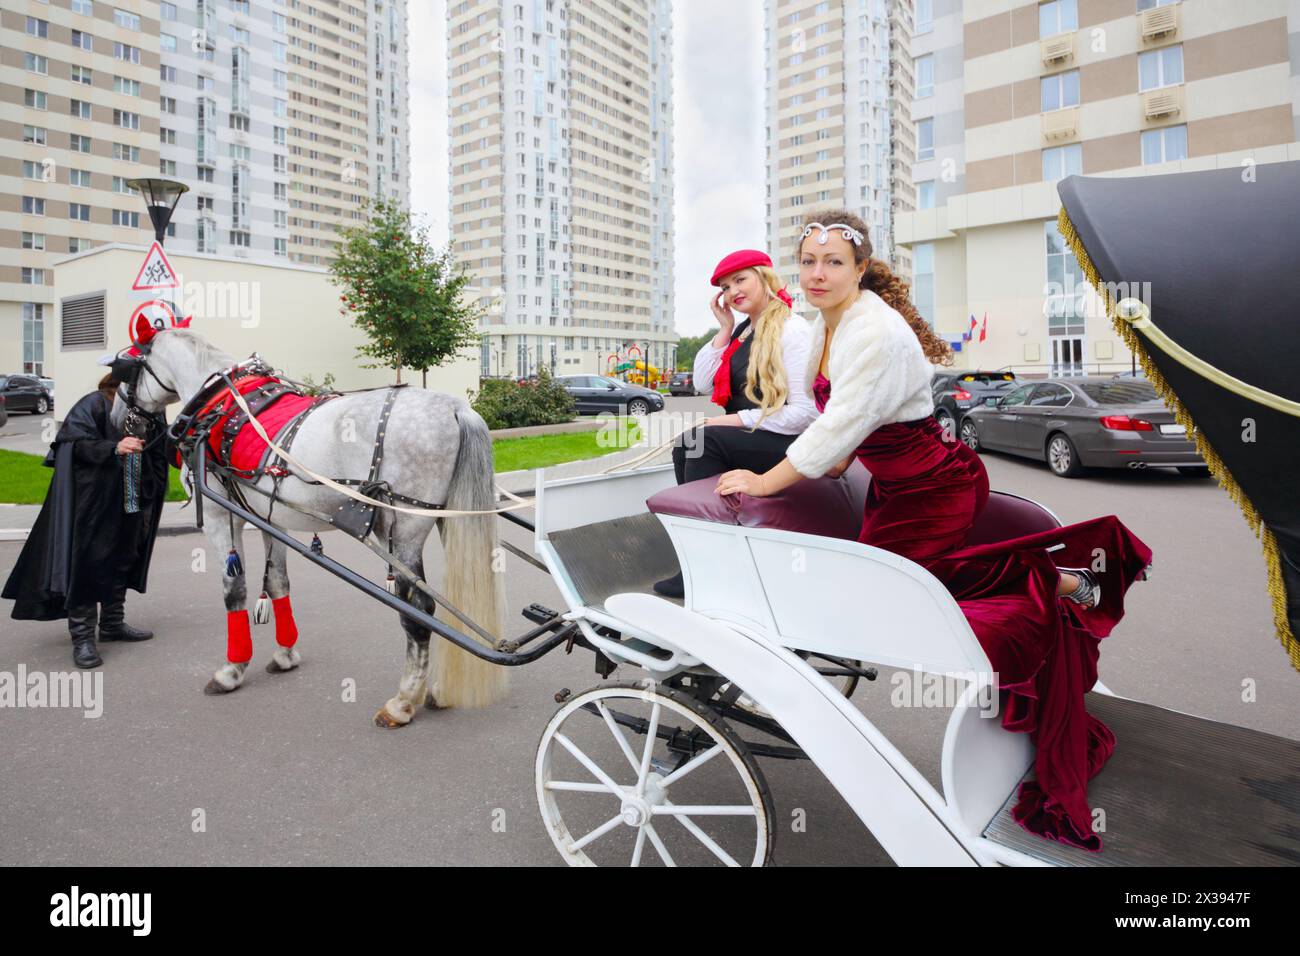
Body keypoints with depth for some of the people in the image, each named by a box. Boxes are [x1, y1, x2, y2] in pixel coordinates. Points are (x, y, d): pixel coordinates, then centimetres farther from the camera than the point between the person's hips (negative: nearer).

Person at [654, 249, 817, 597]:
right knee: (684, 446, -13)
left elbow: (804, 412, -19)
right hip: (746, 438, 8)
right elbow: (702, 383, 6)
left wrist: (737, 419, -16)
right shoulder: (741, 332, 13)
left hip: (787, 441, -8)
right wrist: (724, 330, 2)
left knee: (705, 440, -23)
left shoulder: (792, 329, -11)